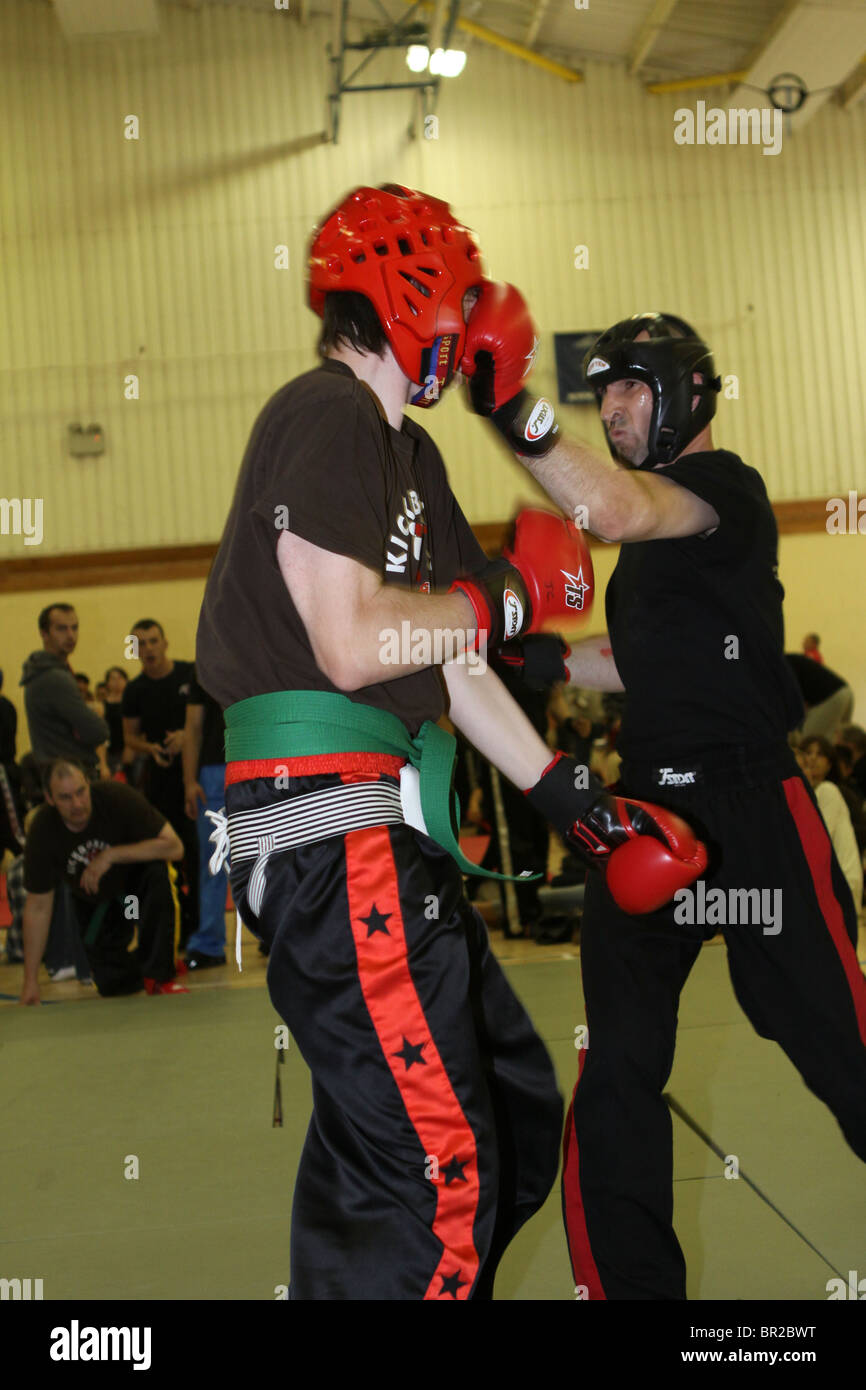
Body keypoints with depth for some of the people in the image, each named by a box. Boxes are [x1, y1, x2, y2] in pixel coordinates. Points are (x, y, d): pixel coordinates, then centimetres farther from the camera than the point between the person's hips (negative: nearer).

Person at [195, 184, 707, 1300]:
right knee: (433, 1165, -11)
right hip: (327, 819, -10)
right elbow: (351, 644, -19)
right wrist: (508, 598, -5)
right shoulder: (328, 415, -8)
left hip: (379, 822, 10)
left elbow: (446, 659, 22)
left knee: (518, 1112, 16)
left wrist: (570, 799, 20)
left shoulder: (406, 450, 23)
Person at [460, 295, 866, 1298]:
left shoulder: (724, 486, -9)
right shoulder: (653, 524, 19)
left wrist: (507, 406, -36)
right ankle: (631, 1281, 18)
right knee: (617, 1071, 7)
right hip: (650, 811, 9)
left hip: (753, 812, -8)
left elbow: (613, 511, -30)